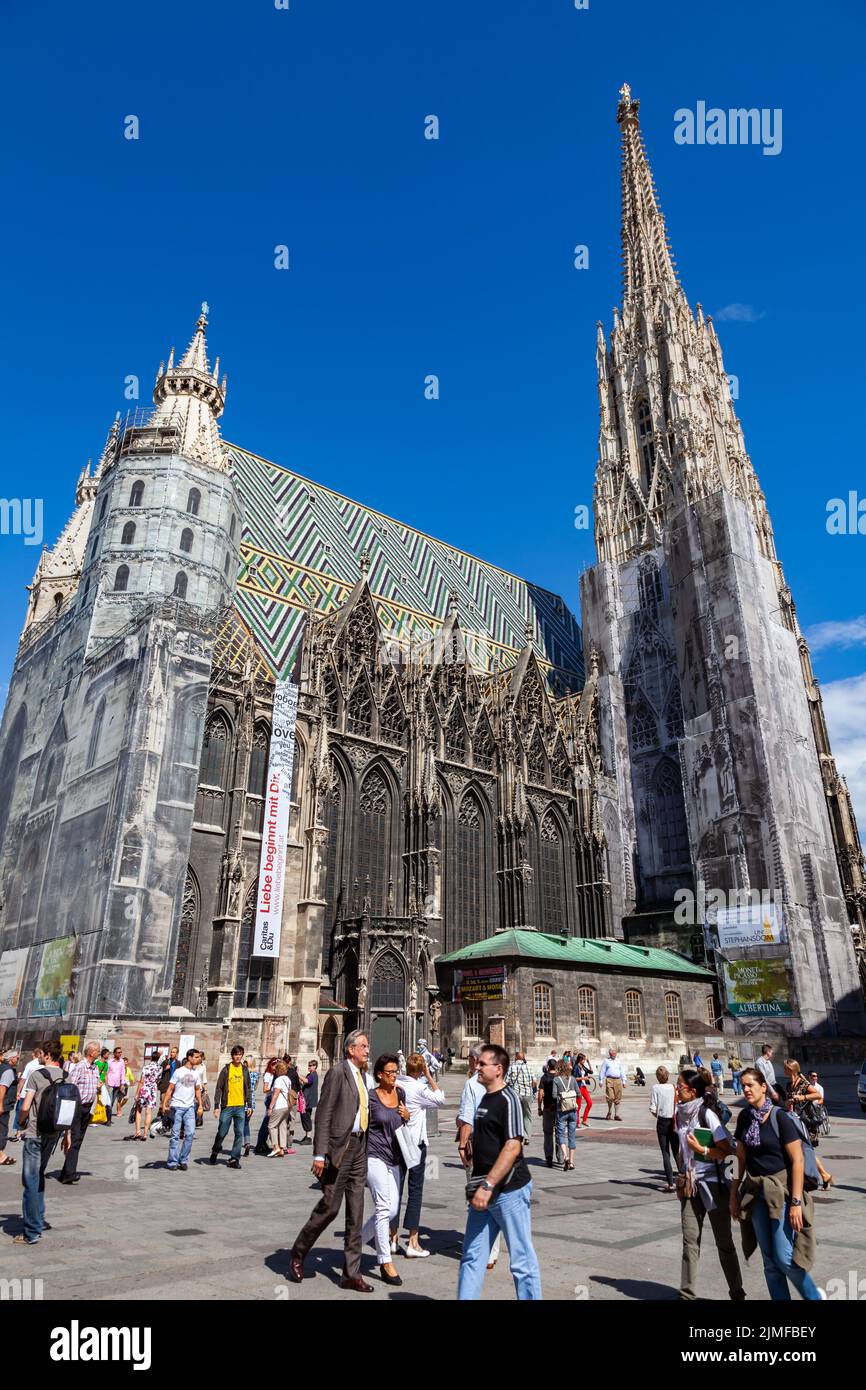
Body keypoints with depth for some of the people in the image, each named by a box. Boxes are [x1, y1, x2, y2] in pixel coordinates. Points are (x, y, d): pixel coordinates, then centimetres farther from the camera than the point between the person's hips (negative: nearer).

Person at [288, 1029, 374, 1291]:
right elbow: (323, 1114, -14)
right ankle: (297, 1255, 22)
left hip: (359, 1147, 7)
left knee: (355, 1212, 8)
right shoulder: (338, 1072, -12)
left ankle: (351, 1273, 17)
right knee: (330, 1206, 0)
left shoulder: (362, 1074, 13)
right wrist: (319, 1154, -17)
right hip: (339, 1146, -7)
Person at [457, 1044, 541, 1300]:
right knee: (471, 1256, 12)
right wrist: (478, 1184, 19)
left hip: (508, 1190, -9)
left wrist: (488, 1186, -26)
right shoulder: (486, 1098, 11)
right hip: (486, 1192, 9)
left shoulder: (508, 1100, -16)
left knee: (521, 1259, 4)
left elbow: (513, 1147, -25)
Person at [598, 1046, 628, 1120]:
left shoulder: (618, 1061, 17)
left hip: (618, 1080, 3)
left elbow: (622, 1071, 20)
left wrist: (624, 1081, 14)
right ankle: (609, 1112, 13)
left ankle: (617, 1114, 9)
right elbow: (602, 1071, 8)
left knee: (618, 1097, 0)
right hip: (609, 1080, -3)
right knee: (610, 1097, -8)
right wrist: (600, 1081, 4)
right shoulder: (606, 1061, 8)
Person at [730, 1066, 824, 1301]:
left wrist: (796, 1201, -17)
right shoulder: (744, 1117, 3)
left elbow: (797, 1160, -14)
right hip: (755, 1191, 5)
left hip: (781, 1190, -5)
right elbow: (741, 1158, 10)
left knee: (784, 1257, -5)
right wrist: (734, 1193, 9)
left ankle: (815, 1295, 21)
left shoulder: (779, 1117, -13)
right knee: (769, 1260, 9)